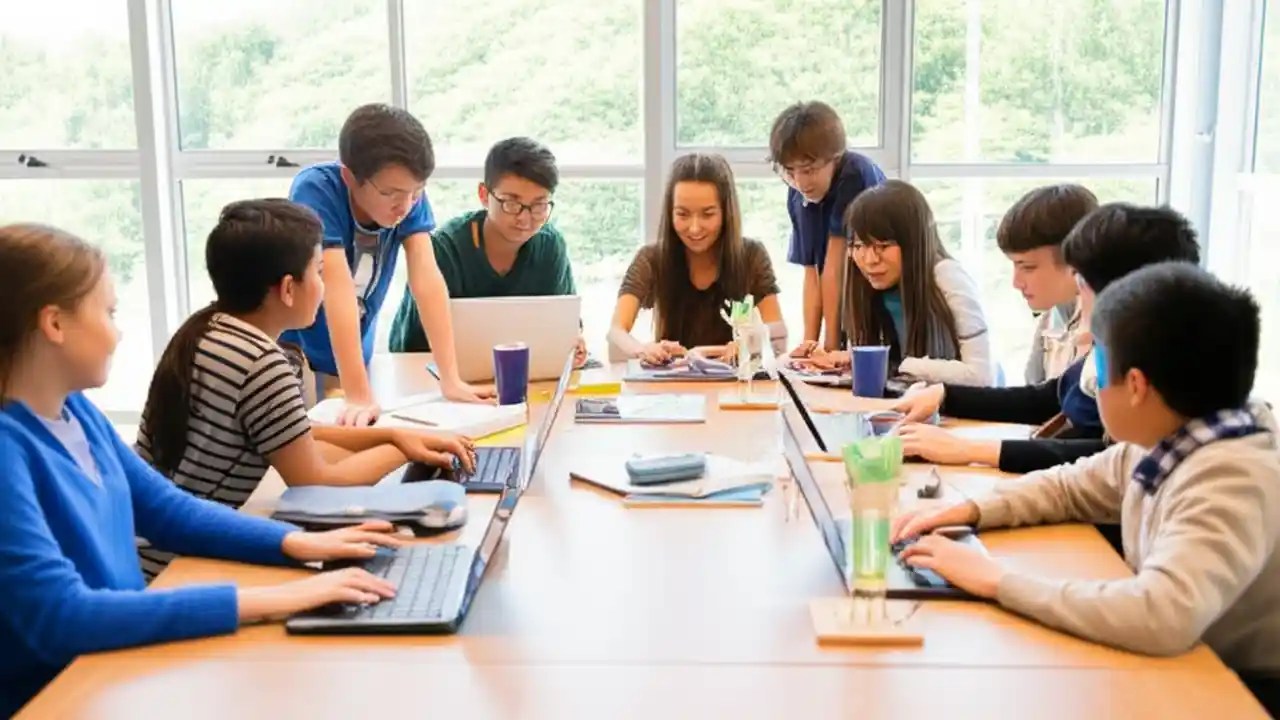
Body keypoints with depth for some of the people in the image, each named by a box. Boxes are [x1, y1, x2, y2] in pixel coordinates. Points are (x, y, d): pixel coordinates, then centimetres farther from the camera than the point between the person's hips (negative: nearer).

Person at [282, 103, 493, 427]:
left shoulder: (409, 194, -14)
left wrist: (451, 379, -27)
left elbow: (427, 280, -20)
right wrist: (358, 396, -39)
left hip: (351, 357, 4)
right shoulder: (316, 190, -27)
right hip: (292, 355, -4)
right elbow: (337, 290, -34)